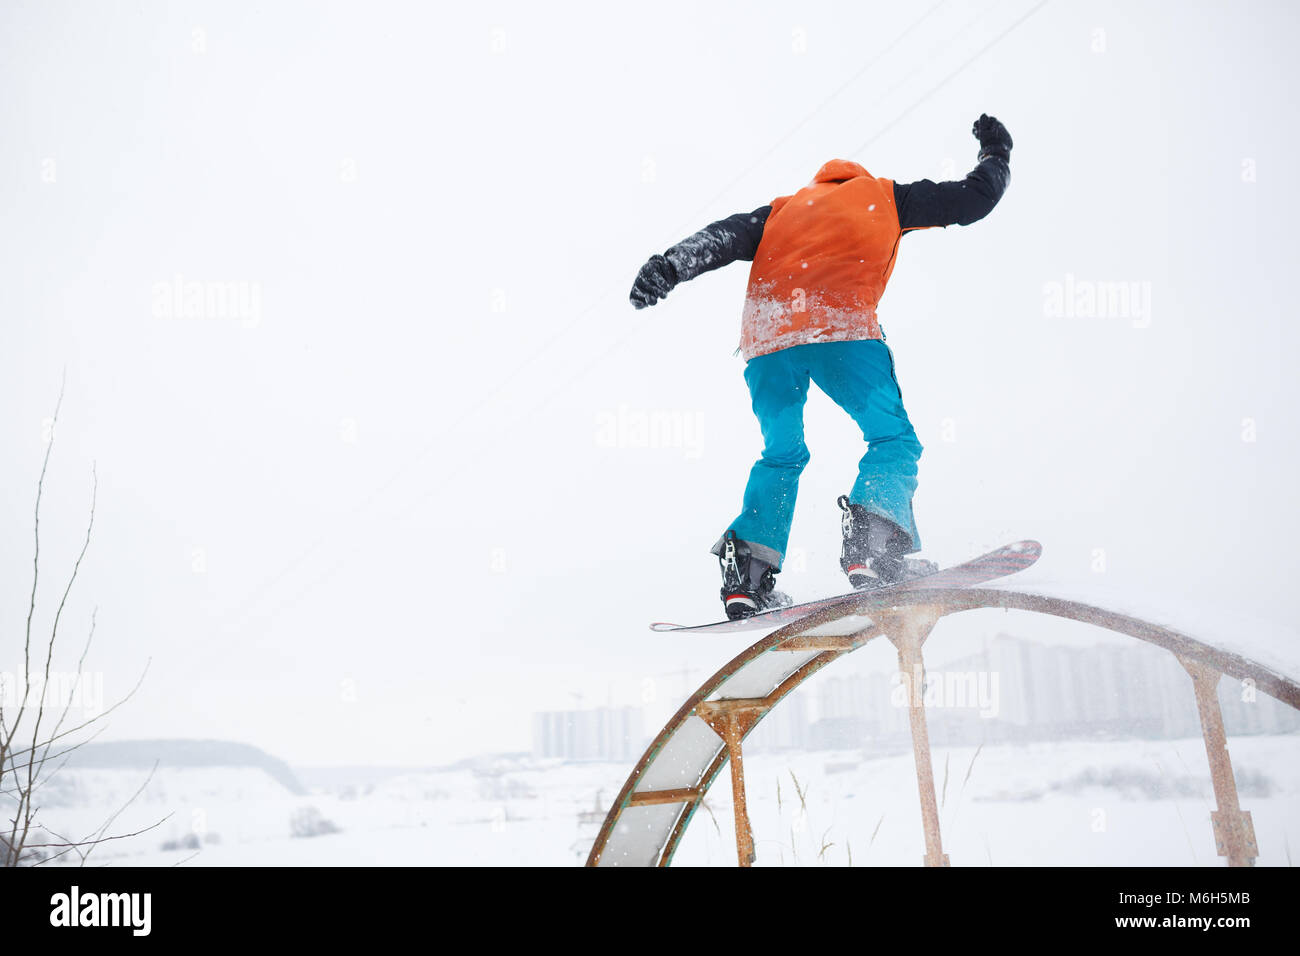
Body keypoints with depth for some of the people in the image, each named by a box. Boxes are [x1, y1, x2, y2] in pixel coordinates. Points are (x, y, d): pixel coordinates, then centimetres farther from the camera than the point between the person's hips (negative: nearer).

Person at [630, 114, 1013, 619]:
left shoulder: (784, 209, 32)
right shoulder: (882, 196, 24)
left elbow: (727, 236, 15)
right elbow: (972, 199, 27)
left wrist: (671, 265, 3)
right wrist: (996, 154, 46)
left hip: (765, 339, 4)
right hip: (841, 329, -4)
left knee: (781, 455, 20)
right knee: (893, 438, 7)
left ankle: (747, 575, 8)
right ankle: (871, 547, -18)